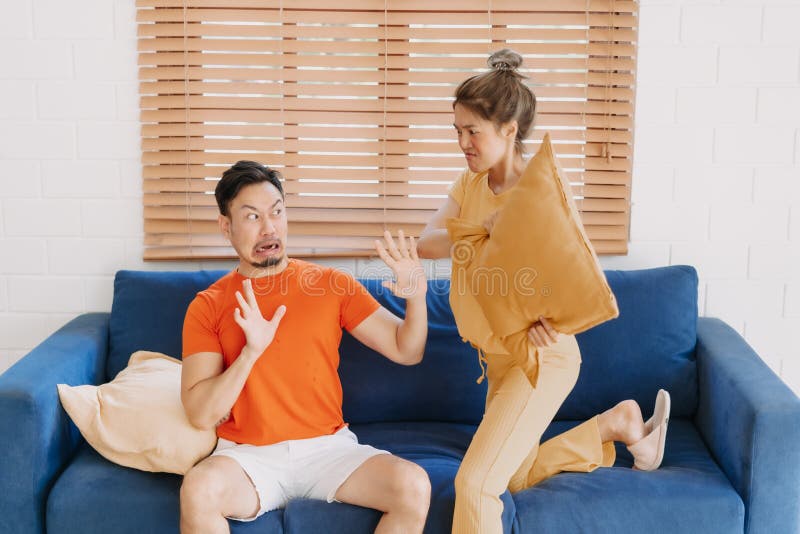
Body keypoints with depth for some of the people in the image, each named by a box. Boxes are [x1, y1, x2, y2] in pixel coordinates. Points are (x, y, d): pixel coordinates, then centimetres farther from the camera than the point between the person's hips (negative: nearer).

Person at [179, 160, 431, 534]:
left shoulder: (332, 285, 7)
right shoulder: (207, 307, 3)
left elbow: (406, 352, 6)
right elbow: (201, 415, -5)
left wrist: (416, 297, -14)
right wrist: (251, 351, -18)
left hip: (328, 446, 2)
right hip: (248, 454, -2)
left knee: (414, 486, -24)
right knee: (198, 489, -35)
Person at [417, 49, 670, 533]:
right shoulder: (470, 184, 1)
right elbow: (428, 243, -13)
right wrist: (482, 231, -28)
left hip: (541, 359, -9)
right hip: (501, 356, 9)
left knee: (474, 482, -15)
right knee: (515, 477, 23)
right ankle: (619, 424, 32)